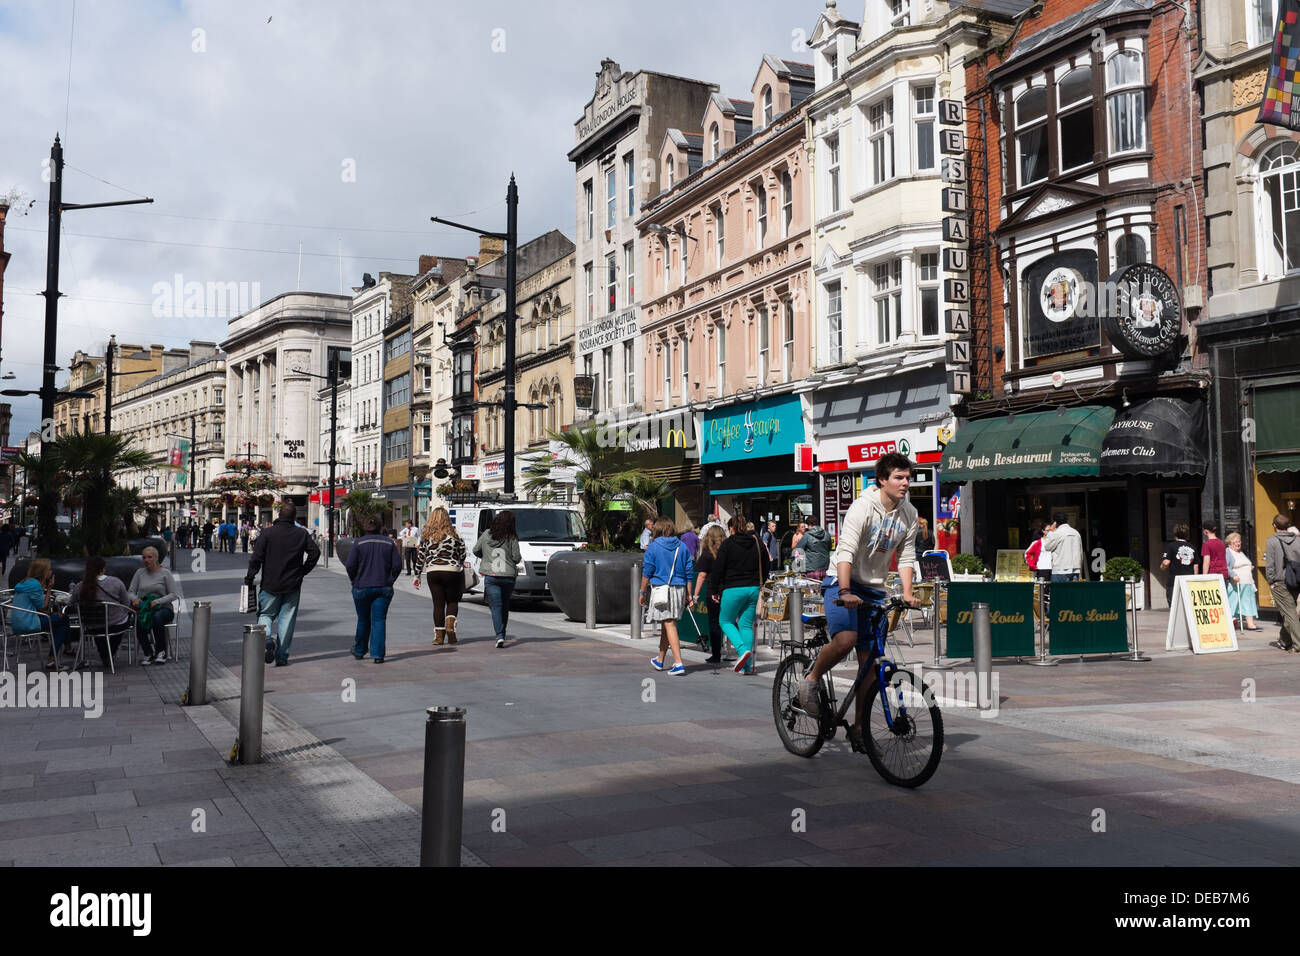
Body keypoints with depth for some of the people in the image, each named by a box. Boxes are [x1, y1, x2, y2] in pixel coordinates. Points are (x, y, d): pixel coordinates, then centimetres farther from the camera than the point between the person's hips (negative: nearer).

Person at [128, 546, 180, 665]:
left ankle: (162, 652, -24)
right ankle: (148, 653, -21)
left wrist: (157, 602, -19)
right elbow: (130, 592, 11)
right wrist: (135, 599, -13)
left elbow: (174, 595, -6)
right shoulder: (139, 573, 11)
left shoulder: (165, 573, 0)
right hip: (143, 608, 2)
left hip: (163, 608, -2)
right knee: (139, 620, -34)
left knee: (157, 617, -38)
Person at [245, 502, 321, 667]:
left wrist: (249, 578, 0)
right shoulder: (302, 534, 0)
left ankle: (267, 638, -15)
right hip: (293, 585, 1)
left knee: (265, 614, 14)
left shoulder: (267, 533, -6)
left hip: (270, 585, -1)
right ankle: (282, 656, 7)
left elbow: (256, 558, -8)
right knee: (287, 618, 7)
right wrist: (303, 571, 8)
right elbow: (315, 552, -2)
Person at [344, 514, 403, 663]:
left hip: (362, 588, -1)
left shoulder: (358, 543, -5)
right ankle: (378, 655, -6)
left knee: (363, 620, 15)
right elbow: (397, 566, -1)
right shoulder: (389, 543, 1)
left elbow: (350, 565, -9)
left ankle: (359, 652, 28)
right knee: (379, 620, 1)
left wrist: (355, 581, 7)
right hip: (384, 588, 1)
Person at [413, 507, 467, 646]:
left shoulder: (426, 536, 2)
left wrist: (417, 575, 13)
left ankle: (439, 635, 7)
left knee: (438, 604, 7)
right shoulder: (453, 534, -2)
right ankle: (450, 624, -9)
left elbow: (420, 556, 5)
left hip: (433, 573, 1)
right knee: (452, 601, 15)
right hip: (452, 572, -1)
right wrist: (458, 565, 21)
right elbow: (462, 554, 1)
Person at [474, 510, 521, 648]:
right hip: (509, 576, 0)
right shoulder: (512, 537, -3)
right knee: (505, 606, 16)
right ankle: (502, 635, 25)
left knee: (496, 606, -4)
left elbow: (476, 550, 11)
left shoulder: (487, 534, 2)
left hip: (491, 576, 0)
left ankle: (500, 636, -19)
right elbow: (516, 557, -5)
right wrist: (519, 559, 18)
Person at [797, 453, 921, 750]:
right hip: (841, 583, -6)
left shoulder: (909, 515, 3)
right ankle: (811, 681, -5)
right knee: (846, 638, -31)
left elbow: (906, 557, 6)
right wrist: (845, 591, -39)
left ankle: (858, 726, 14)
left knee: (870, 661, 3)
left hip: (874, 590, 6)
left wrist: (907, 593, -9)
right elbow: (846, 551, -27)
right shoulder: (863, 507, -18)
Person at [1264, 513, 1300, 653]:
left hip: (1280, 583, -5)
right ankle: (1284, 642, 28)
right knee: (1288, 612, 17)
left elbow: (1270, 564, -10)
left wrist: (1271, 582, -3)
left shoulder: (1272, 541, -7)